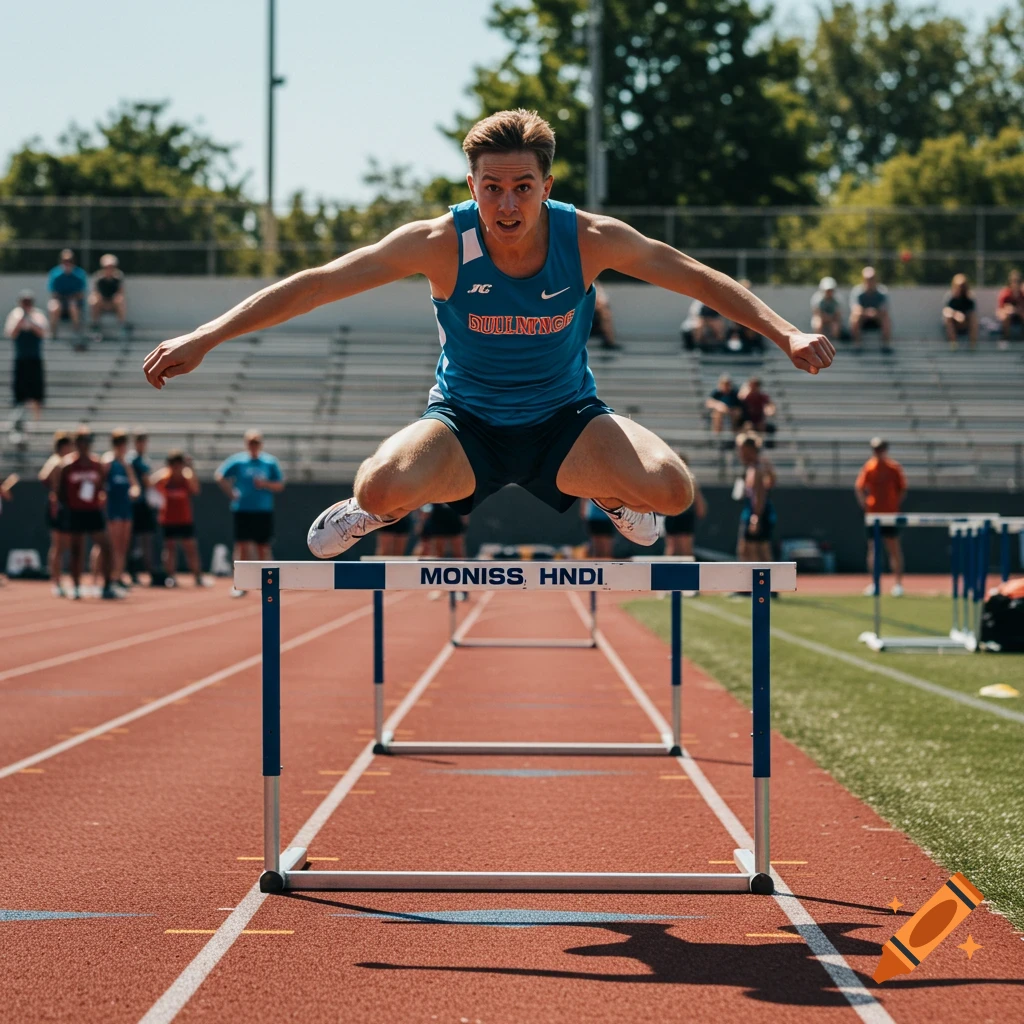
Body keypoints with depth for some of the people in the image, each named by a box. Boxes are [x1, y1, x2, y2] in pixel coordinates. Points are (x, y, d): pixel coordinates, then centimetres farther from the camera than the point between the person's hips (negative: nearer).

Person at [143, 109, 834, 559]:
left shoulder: (590, 240, -17)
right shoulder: (441, 245, -20)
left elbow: (698, 278, -6)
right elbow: (317, 285, -19)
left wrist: (784, 332, -15)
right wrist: (206, 337, -25)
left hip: (567, 421, 2)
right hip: (465, 425, -2)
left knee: (673, 490, -25)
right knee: (381, 487, -34)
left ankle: (611, 496, 17)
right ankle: (378, 514, 9)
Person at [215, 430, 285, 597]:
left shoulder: (270, 462, 4)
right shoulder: (237, 461, 1)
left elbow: (280, 485, 6)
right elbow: (219, 476, 6)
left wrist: (265, 484, -12)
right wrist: (231, 493, -2)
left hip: (264, 512, 1)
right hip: (242, 511, -1)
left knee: (263, 548, 5)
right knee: (242, 547, -6)